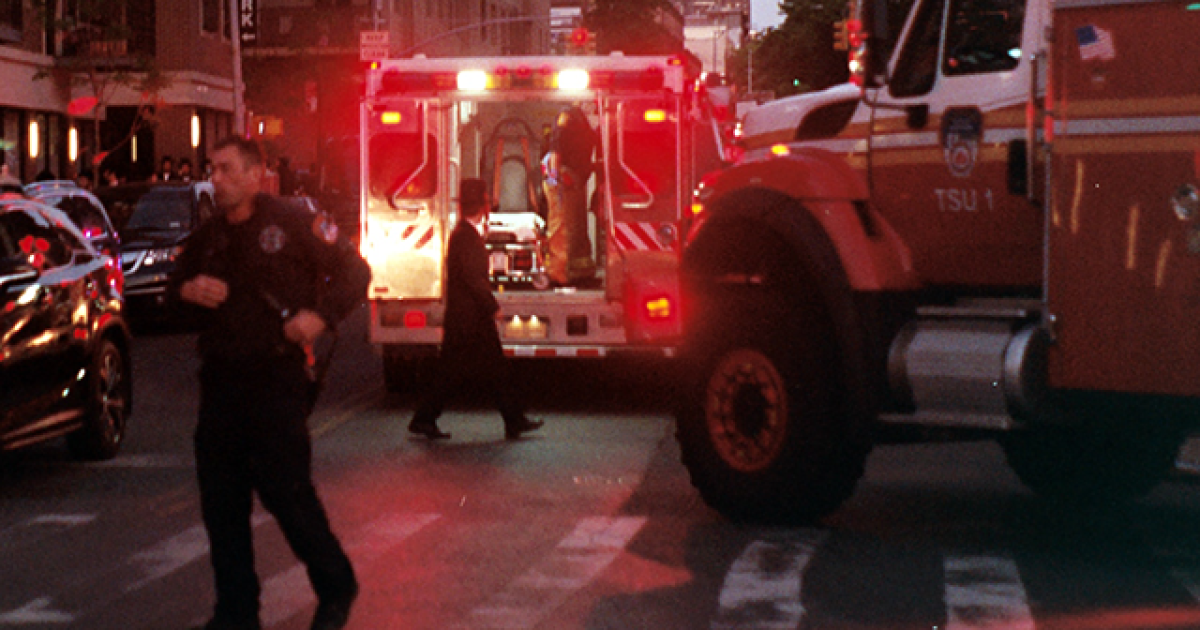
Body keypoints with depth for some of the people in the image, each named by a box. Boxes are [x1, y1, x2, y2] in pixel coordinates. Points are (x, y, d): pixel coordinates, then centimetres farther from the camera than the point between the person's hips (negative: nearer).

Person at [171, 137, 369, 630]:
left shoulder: (292, 224, -5)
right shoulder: (208, 237, 12)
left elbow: (354, 271, -2)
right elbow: (176, 284, 24)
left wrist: (320, 315, -17)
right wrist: (187, 290, 0)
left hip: (276, 380, -6)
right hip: (221, 381, 6)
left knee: (287, 492, -4)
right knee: (220, 501, 6)